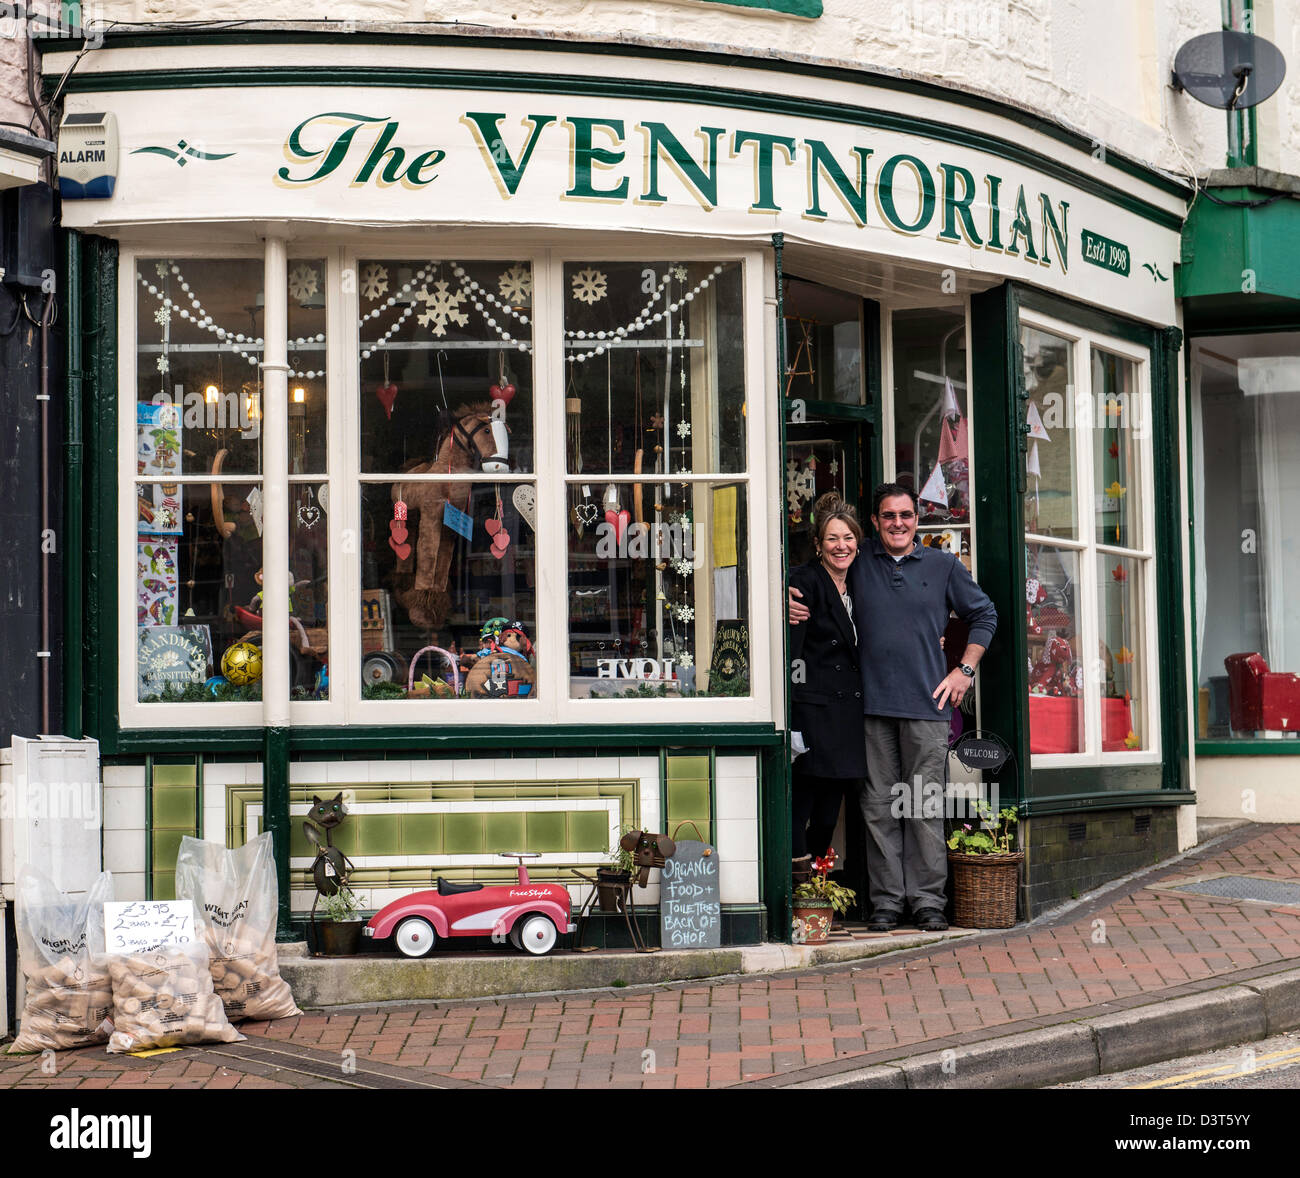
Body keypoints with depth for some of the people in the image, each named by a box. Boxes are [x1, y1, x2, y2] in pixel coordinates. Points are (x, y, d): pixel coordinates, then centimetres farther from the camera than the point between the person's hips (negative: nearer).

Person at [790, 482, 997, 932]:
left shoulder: (943, 565, 9)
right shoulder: (858, 564, 8)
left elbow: (984, 615, 18)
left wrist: (965, 670, 9)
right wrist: (791, 604, -2)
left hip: (926, 705, -1)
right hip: (872, 704, 1)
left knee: (924, 806, -1)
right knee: (879, 806, 2)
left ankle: (929, 900, 7)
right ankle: (885, 900, 9)